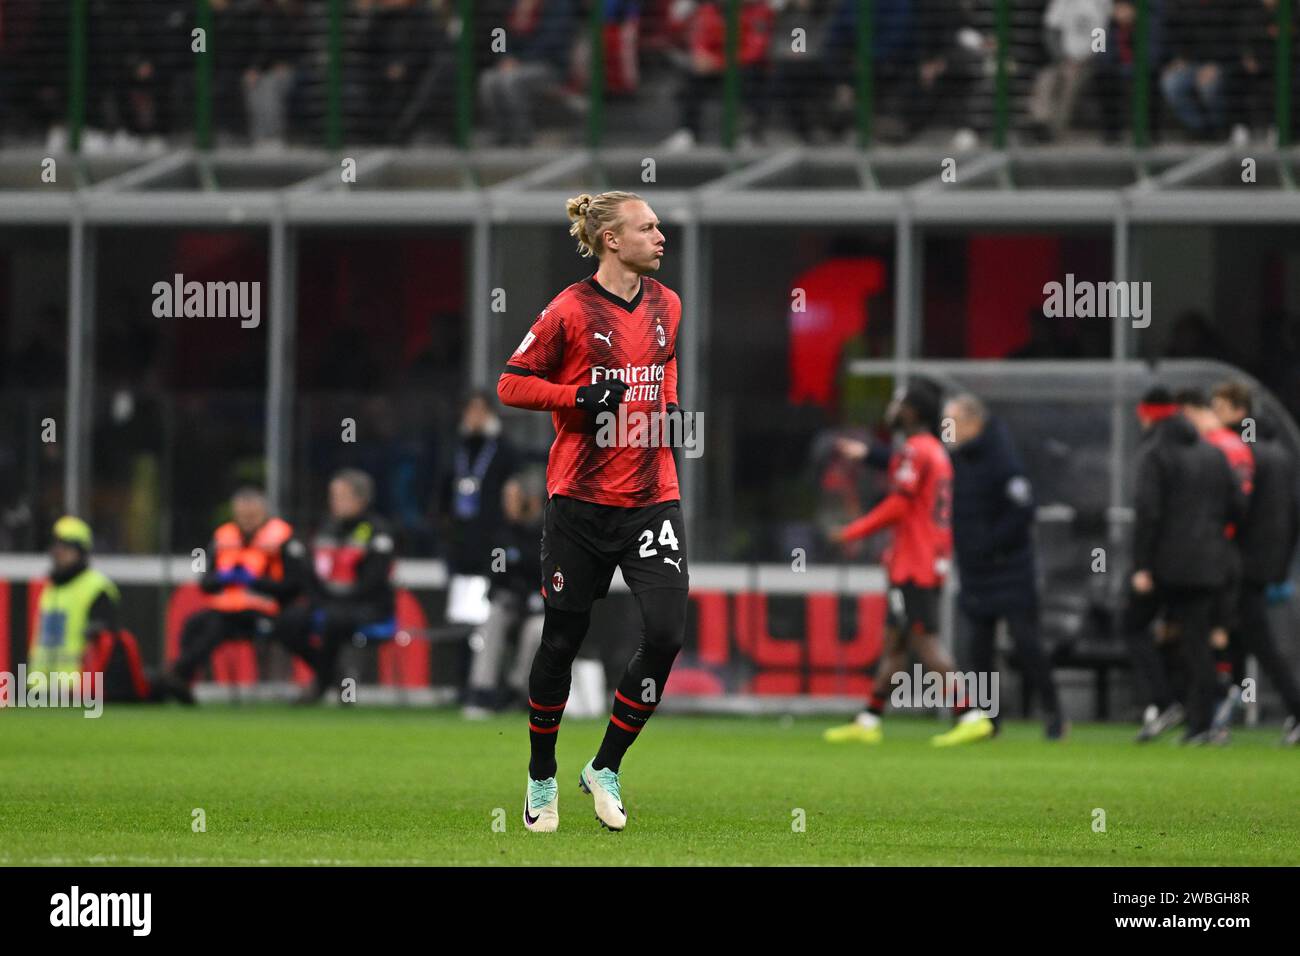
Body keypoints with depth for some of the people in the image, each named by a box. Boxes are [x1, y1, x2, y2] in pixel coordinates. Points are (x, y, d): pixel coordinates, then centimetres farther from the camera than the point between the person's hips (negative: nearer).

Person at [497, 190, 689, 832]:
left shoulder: (667, 305, 8)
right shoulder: (571, 310, -9)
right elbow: (511, 384, -5)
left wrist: (670, 407, 7)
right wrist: (582, 398, -17)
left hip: (651, 495, 4)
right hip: (580, 499, -4)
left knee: (667, 633, -10)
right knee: (563, 638, 5)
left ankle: (606, 767, 8)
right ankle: (542, 778, 24)